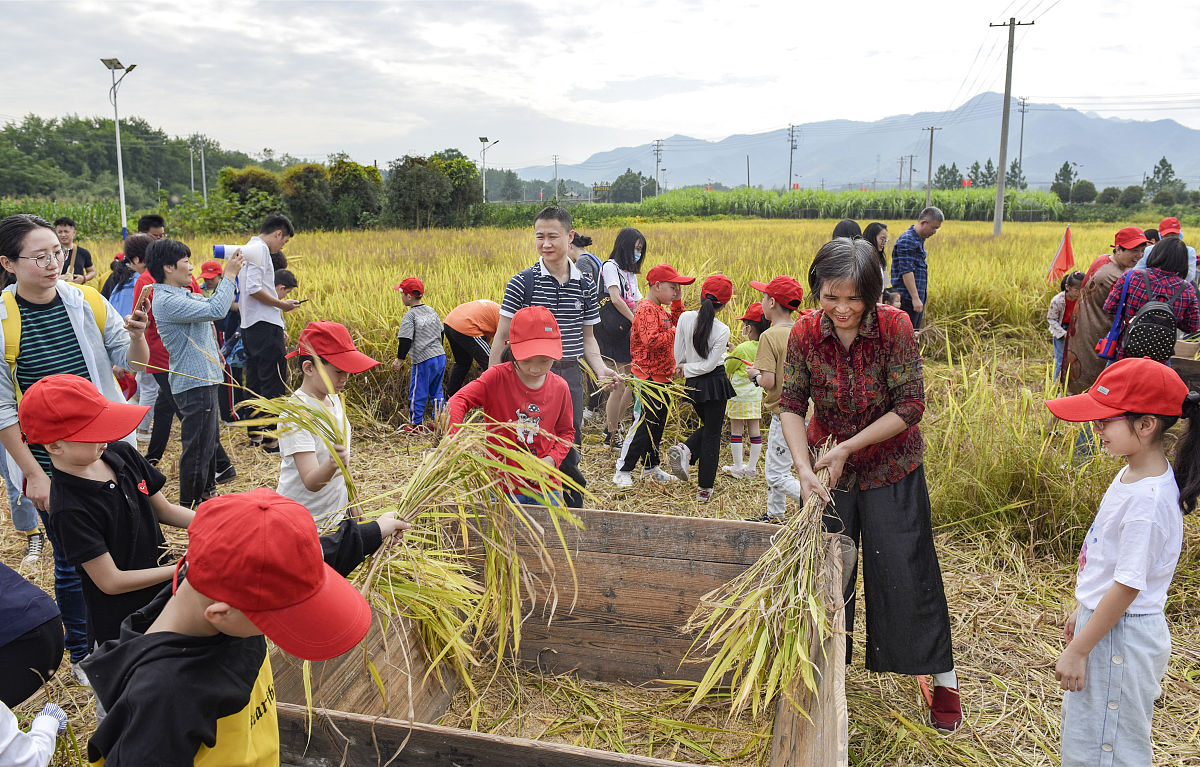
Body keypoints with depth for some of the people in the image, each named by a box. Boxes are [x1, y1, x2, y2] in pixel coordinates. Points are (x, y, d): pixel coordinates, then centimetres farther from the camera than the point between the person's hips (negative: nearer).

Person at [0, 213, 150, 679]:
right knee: (72, 559, 9)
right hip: (48, 465, -3)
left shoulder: (88, 301, -3)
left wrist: (136, 336, -23)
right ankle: (82, 653, 30)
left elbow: (133, 363, -1)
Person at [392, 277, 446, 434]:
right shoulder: (431, 310, 11)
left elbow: (405, 340, -14)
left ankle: (416, 424, 13)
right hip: (440, 356, 7)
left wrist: (399, 359, -5)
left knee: (417, 392, 5)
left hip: (424, 359, -7)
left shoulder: (410, 315, -11)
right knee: (436, 391, 17)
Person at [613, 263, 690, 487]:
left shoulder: (660, 310, 13)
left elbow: (674, 324, 26)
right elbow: (651, 340, -28)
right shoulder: (646, 309, -17)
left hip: (662, 376, 10)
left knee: (657, 423, 17)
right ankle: (623, 471, 4)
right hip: (649, 376, -10)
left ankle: (651, 467, 28)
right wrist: (675, 333, -20)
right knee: (644, 423, -5)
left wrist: (678, 302, 14)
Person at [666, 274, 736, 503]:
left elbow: (679, 354, -2)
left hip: (693, 383, 4)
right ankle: (704, 489, 11)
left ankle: (685, 450, -3)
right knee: (712, 434, 8)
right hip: (715, 383, -4)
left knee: (707, 425, 26)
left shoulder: (685, 318, -7)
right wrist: (686, 370, -4)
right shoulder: (722, 330, -17)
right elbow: (710, 365, -15)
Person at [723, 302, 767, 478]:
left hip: (739, 393, -6)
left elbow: (726, 370, -6)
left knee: (736, 429, 3)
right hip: (756, 394, 6)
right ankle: (752, 467, 18)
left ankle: (738, 467, 7)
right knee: (755, 429, 10)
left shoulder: (741, 349, -18)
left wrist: (727, 356, 14)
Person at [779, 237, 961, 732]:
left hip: (891, 470, -2)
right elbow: (791, 406, -11)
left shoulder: (895, 327, -19)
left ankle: (943, 676, 24)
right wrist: (804, 468, -23)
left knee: (907, 571, 4)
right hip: (828, 469, 2)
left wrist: (848, 447, -22)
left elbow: (910, 406, -18)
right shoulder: (805, 332, -14)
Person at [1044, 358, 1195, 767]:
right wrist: (1083, 610, 20)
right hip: (1102, 618, 9)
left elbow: (1127, 587, -25)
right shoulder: (1134, 472, 1)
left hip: (1122, 637, -9)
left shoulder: (1148, 500, -29)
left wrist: (1078, 650, -17)